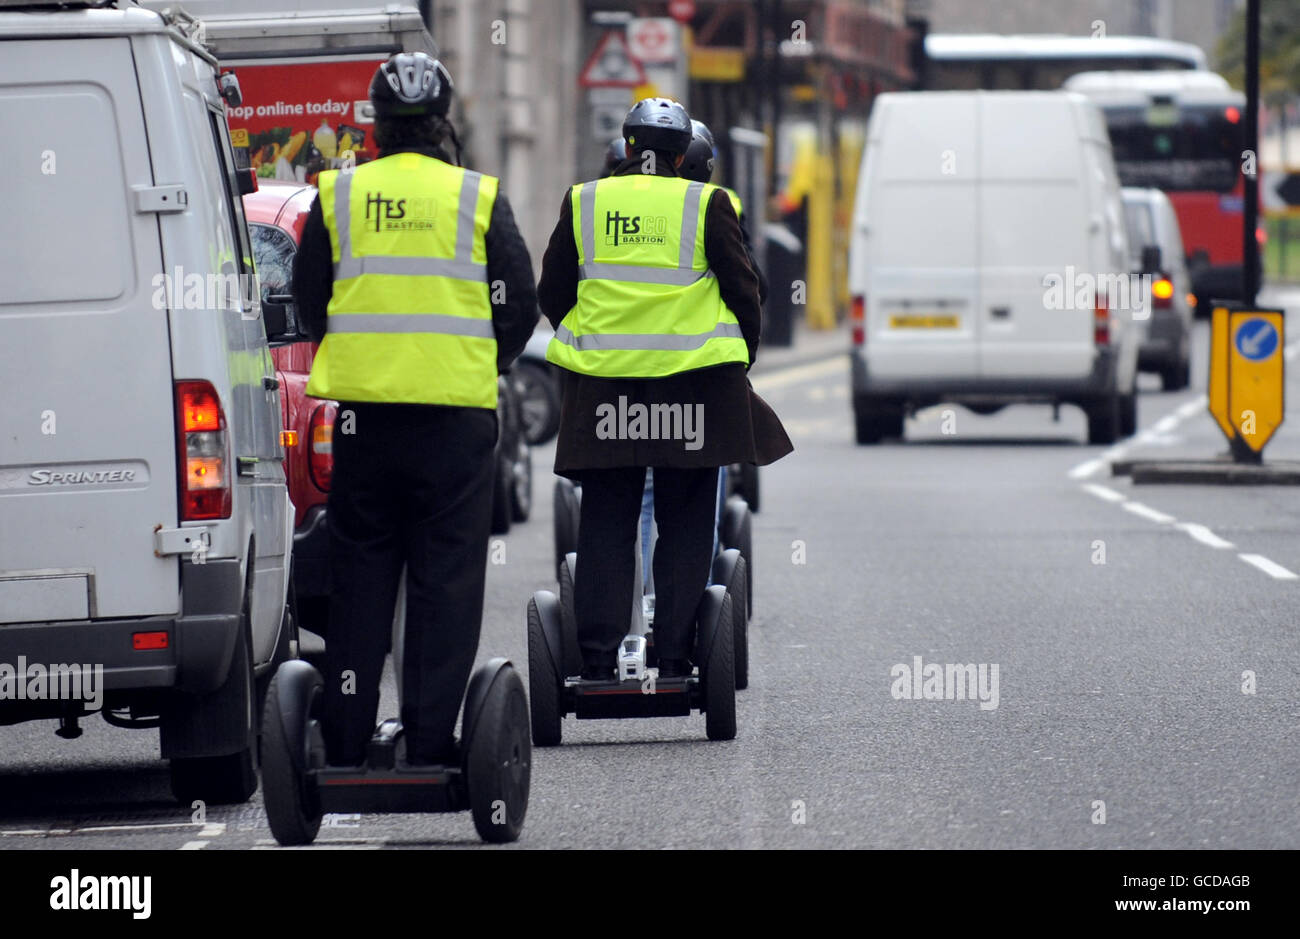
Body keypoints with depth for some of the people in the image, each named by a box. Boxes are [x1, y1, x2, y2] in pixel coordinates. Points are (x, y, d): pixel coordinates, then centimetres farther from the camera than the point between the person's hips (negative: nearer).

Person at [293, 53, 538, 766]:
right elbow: (519, 306, 3)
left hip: (363, 408, 2)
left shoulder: (339, 196, 4)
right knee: (446, 578, 2)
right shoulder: (478, 199, 0)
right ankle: (430, 742, -2)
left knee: (359, 575, 9)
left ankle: (345, 740, 8)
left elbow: (308, 300, 11)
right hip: (456, 412, -2)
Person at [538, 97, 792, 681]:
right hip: (691, 381, -2)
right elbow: (741, 288, 1)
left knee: (605, 524, 6)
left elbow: (552, 294, 10)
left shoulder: (582, 202, 5)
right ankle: (674, 656, 3)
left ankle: (597, 658, 2)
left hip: (602, 380, 2)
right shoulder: (705, 204, -2)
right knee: (684, 526, 6)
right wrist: (743, 354, 17)